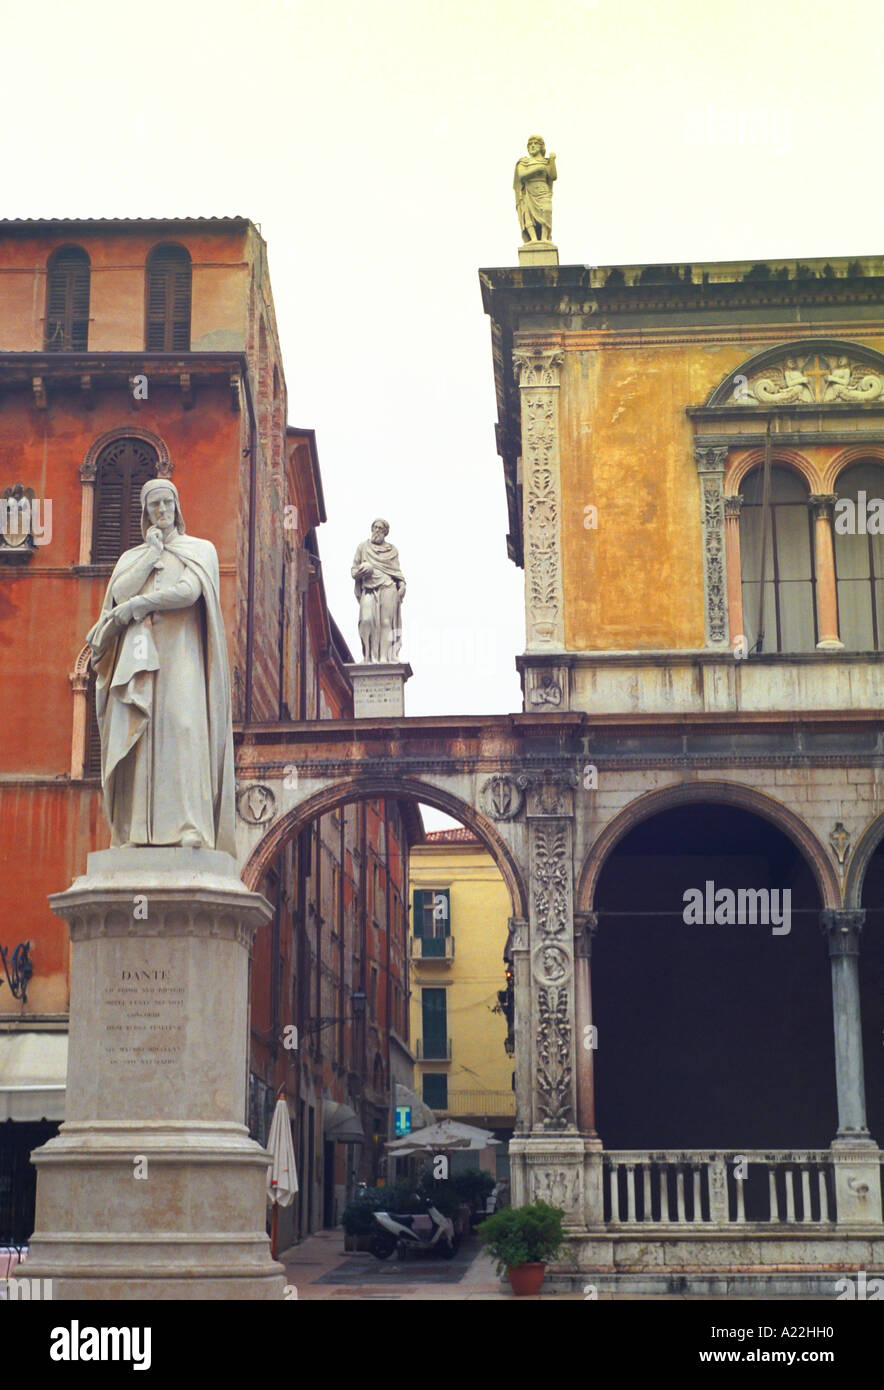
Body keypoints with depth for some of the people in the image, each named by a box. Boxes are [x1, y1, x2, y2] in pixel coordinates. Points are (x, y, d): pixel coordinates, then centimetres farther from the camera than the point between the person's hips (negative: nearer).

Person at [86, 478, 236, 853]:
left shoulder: (199, 550, 13)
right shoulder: (131, 557, 23)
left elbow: (188, 591, -6)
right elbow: (119, 594, 3)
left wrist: (135, 605, -3)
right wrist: (151, 552, 3)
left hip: (181, 652, -3)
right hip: (138, 653, 3)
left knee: (185, 725, -19)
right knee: (137, 733, -10)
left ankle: (192, 826, -27)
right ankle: (134, 831, -15)